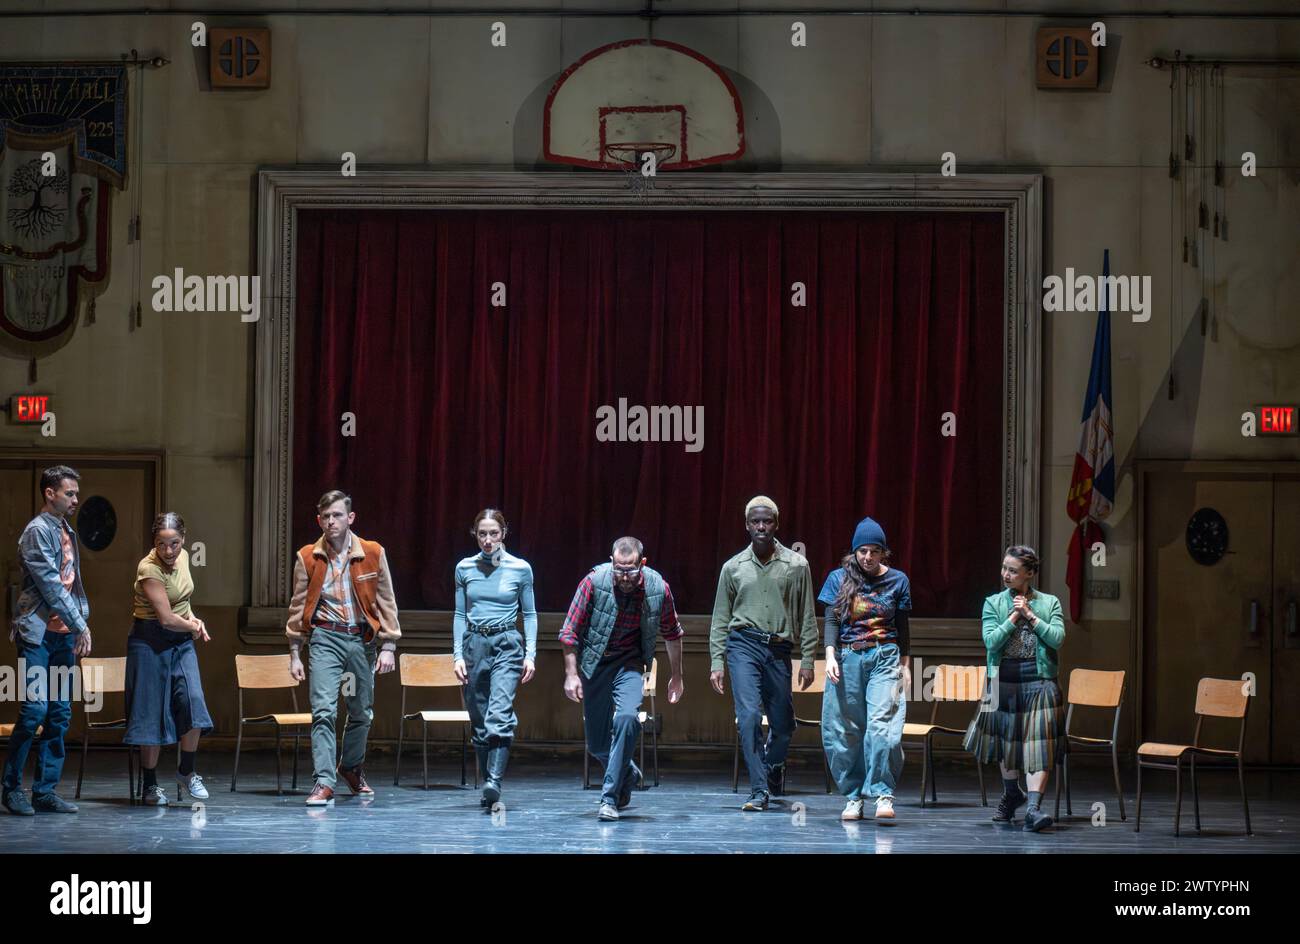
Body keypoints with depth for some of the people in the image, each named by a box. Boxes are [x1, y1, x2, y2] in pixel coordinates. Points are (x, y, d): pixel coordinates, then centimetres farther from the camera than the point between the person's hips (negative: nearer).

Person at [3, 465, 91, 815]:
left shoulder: (67, 532, 16)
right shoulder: (38, 531, -10)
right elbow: (51, 586, -15)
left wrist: (81, 623, 8)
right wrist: (81, 624, -14)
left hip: (63, 635, 8)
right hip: (38, 634, -8)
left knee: (59, 716, 5)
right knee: (34, 711, -10)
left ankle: (45, 791, 9)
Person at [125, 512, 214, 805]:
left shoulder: (182, 557, 3)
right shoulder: (149, 569, -20)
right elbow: (166, 618, -22)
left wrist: (193, 618, 4)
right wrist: (193, 627, -6)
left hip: (182, 641, 6)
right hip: (151, 641, -6)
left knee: (193, 701, -10)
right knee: (152, 713, -1)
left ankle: (187, 771, 5)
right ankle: (150, 785, 10)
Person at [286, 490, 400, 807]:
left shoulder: (373, 554, 0)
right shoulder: (308, 558, 0)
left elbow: (386, 602, 5)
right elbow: (298, 606, 6)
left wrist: (388, 646, 0)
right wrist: (294, 652, 4)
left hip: (362, 638, 2)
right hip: (326, 638, -2)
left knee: (362, 712, 13)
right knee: (323, 711, -15)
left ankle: (351, 768, 37)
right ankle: (324, 784, -16)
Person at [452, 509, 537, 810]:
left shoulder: (520, 569, 1)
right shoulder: (465, 568, 7)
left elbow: (529, 614, 7)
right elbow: (460, 615, 10)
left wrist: (530, 654, -1)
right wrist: (457, 654, 1)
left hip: (507, 645, -3)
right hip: (474, 645, 3)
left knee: (499, 715, -21)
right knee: (479, 721, 6)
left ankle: (494, 783, -28)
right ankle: (487, 788, 16)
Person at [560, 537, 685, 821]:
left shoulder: (658, 588, -13)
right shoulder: (594, 581, -19)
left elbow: (672, 633, 6)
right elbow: (570, 631, -10)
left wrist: (677, 677, 12)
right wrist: (571, 675, -14)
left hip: (629, 662, 0)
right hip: (594, 662, 0)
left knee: (627, 718, -27)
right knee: (597, 744, 4)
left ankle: (610, 798, -18)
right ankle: (629, 774, 38)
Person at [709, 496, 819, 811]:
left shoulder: (797, 566, 6)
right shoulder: (733, 567, 8)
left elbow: (807, 618, 7)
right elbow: (720, 619, 11)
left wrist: (808, 660, 1)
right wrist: (716, 662, 5)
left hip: (779, 649, 1)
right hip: (743, 645, -1)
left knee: (782, 723, 8)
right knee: (749, 715, -16)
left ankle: (773, 766, 41)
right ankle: (759, 790, -13)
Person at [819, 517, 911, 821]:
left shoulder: (897, 580, 7)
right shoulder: (839, 578, 6)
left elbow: (902, 626, 12)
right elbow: (831, 620, 2)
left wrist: (905, 665, 9)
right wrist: (830, 655, -11)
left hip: (885, 659, -1)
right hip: (847, 659, 1)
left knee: (882, 724, -16)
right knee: (845, 730, 1)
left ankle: (883, 794, -15)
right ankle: (853, 796, 10)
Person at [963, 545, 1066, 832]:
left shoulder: (1049, 603, 5)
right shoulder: (994, 603, 5)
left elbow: (1058, 639, -7)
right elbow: (991, 641, -6)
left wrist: (1030, 615, -9)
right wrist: (1014, 617, -10)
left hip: (1039, 682, -2)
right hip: (1004, 681, 2)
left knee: (1038, 745, -12)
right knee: (1006, 741, 14)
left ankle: (1033, 807, -18)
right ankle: (1011, 793, 37)